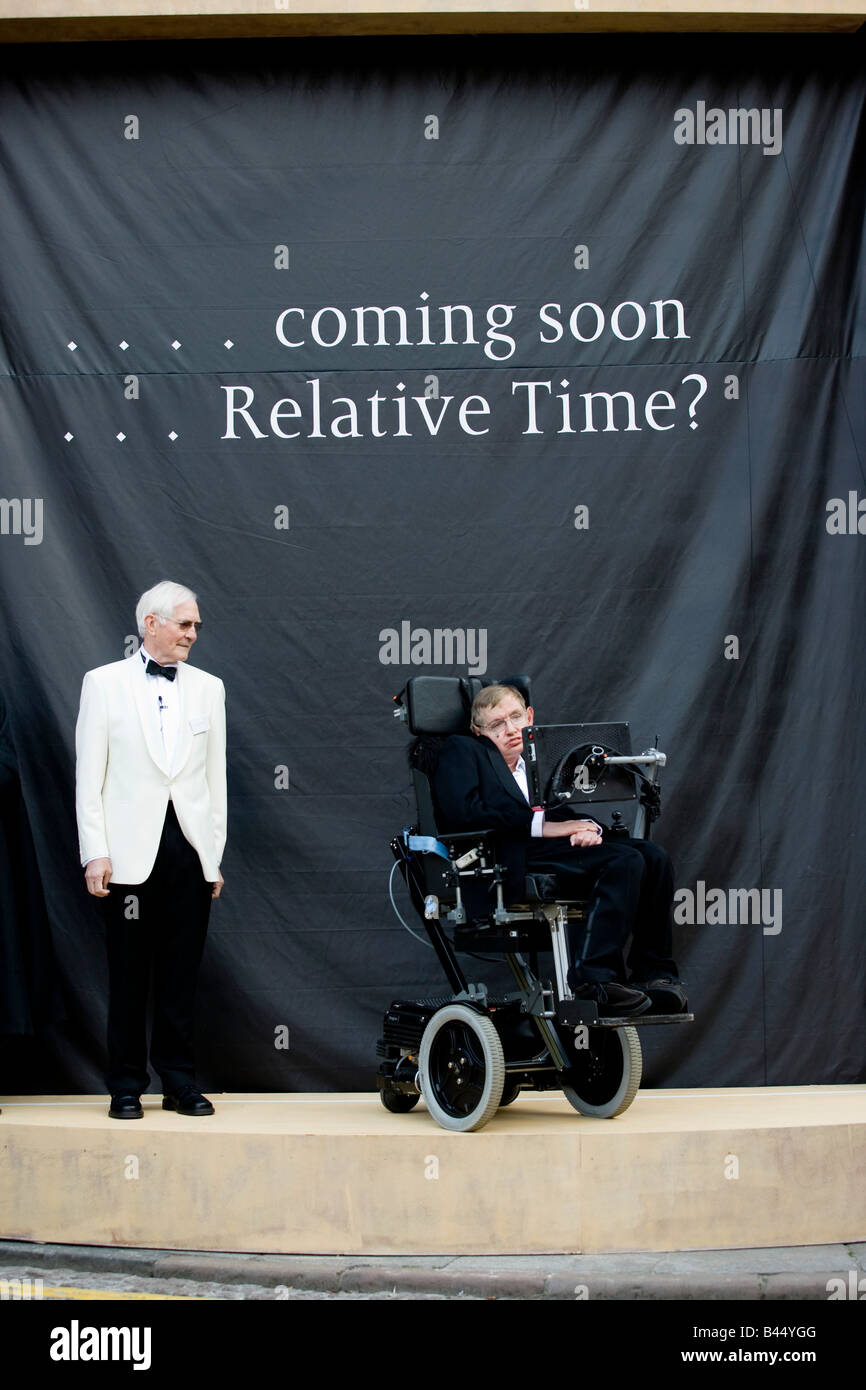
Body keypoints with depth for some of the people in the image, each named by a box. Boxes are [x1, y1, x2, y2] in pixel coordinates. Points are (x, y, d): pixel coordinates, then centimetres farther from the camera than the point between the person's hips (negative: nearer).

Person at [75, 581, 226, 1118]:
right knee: (129, 975, 2)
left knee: (182, 974, 6)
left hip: (190, 851, 2)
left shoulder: (208, 688, 11)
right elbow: (89, 776, 1)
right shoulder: (104, 683, 3)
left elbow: (216, 775, 12)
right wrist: (95, 853, -7)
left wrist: (215, 856, 8)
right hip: (131, 852, -2)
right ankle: (127, 1087, 11)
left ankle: (181, 1083, 14)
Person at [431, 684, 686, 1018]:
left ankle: (654, 972, -14)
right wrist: (540, 825, -10)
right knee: (625, 861, -26)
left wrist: (588, 827, -5)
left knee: (653, 856, -15)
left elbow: (568, 814, 22)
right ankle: (593, 975, -33)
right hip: (513, 860, -7)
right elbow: (462, 811, -8)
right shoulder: (461, 750, 11)